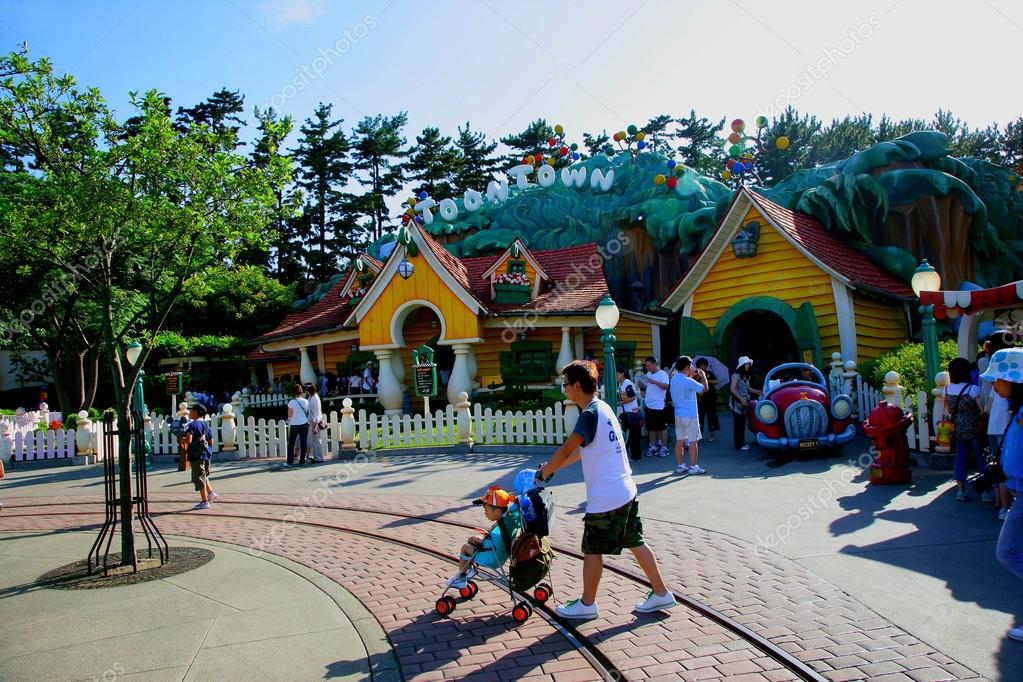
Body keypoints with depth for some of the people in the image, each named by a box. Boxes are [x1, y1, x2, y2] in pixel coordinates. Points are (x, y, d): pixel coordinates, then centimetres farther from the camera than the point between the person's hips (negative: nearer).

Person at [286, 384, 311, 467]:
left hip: (294, 425, -2)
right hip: (304, 424, 3)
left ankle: (290, 461, 8)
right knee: (304, 443, 7)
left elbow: (289, 415, -9)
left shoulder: (291, 402, -13)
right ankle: (302, 461, 9)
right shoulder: (306, 401, -3)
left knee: (291, 443, 7)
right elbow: (308, 412, 4)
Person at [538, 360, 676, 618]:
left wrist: (546, 470, 4)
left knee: (592, 550, 6)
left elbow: (566, 451, -13)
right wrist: (553, 466, 18)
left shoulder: (590, 414, -19)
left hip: (605, 497, -9)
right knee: (635, 543, 17)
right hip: (625, 491, 9)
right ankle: (661, 594, 25)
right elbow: (580, 451, 17)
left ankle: (587, 604, 20)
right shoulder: (602, 407, 10)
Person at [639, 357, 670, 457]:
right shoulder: (648, 374, 13)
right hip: (649, 405, 7)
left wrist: (655, 382, -31)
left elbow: (666, 386, -21)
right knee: (651, 427, 12)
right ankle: (653, 446, 21)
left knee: (662, 426, 2)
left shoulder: (662, 374, -8)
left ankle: (664, 447, 7)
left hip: (659, 405, -7)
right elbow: (645, 386, 19)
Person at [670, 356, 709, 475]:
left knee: (679, 441, 11)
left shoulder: (674, 379, 6)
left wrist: (692, 377, 16)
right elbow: (705, 388, -11)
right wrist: (703, 375, 3)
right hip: (690, 415, -8)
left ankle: (679, 466, 16)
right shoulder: (688, 381, -19)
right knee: (693, 441, 1)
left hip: (678, 415, 8)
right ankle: (693, 467, 6)